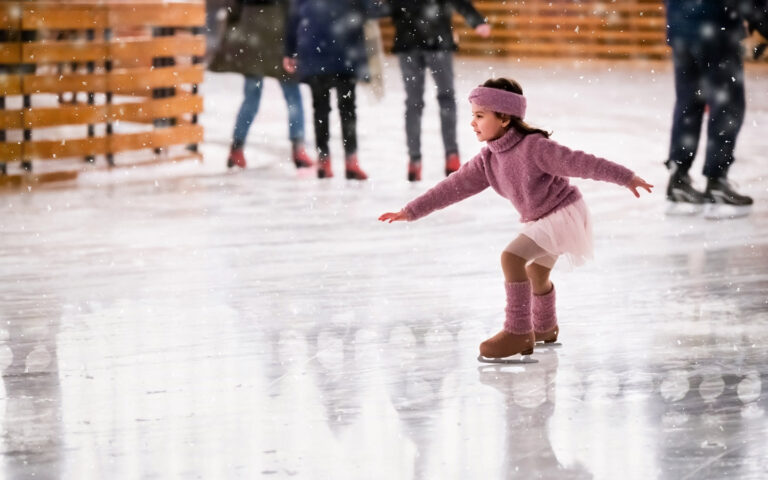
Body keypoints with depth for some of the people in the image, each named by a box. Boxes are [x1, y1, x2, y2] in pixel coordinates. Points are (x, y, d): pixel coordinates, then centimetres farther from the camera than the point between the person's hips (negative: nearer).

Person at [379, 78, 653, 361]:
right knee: (536, 272, 27)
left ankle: (518, 333, -16)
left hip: (564, 215, -9)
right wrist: (412, 212, 0)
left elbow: (579, 163, -25)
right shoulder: (488, 159, -1)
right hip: (541, 220, 9)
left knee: (512, 258, -22)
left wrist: (625, 178, -24)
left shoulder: (534, 147, -25)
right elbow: (455, 186, 2)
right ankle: (545, 328, 53)